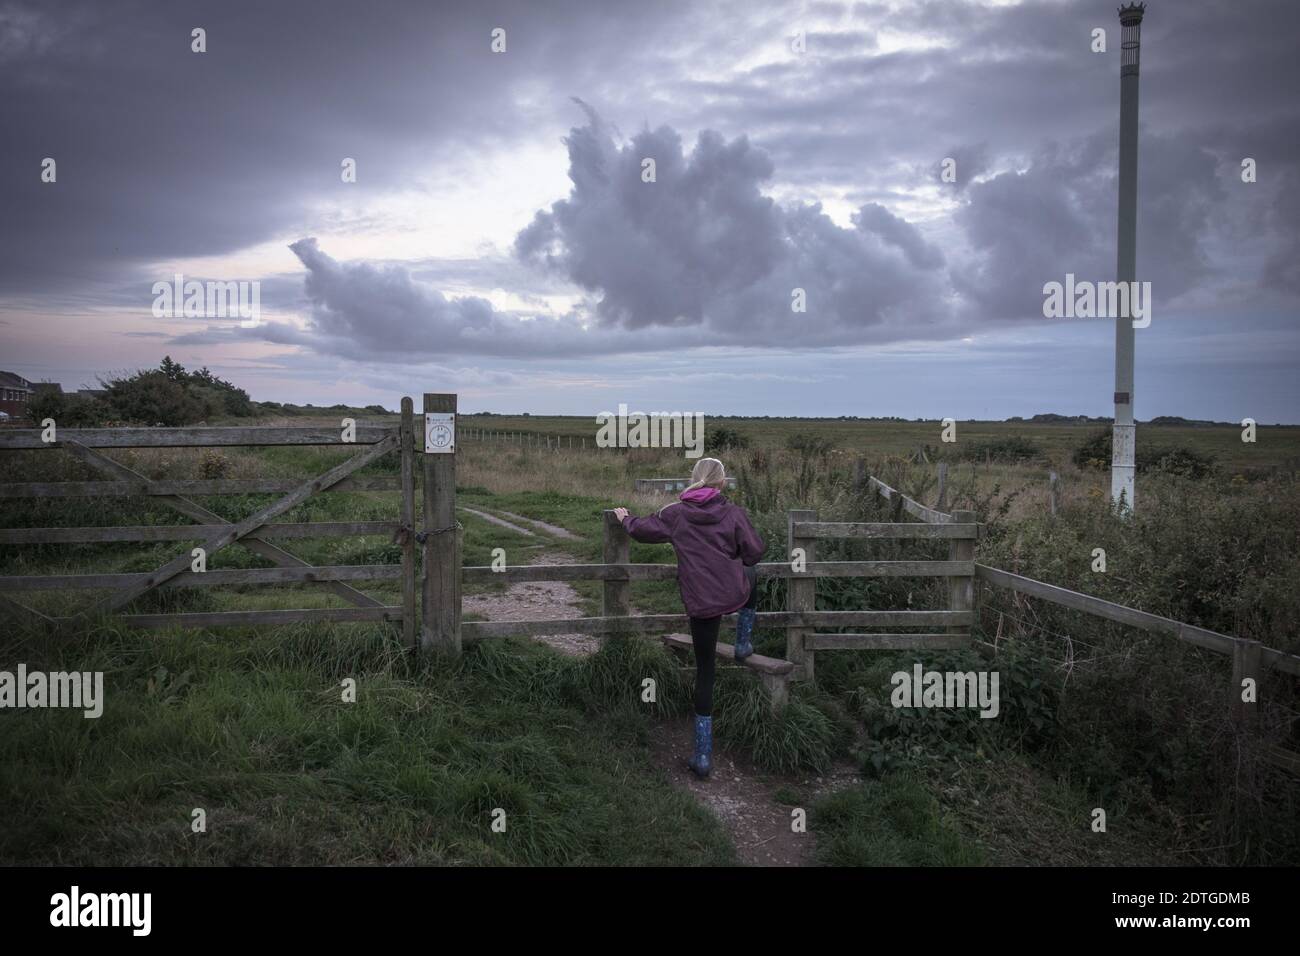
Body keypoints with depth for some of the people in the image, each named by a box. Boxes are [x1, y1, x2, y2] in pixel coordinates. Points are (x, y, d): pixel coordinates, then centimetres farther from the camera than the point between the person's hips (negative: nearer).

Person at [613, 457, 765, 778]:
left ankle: (703, 755, 10)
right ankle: (744, 644, 39)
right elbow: (755, 551, -3)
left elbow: (642, 529, 11)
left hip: (700, 603, 1)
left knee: (705, 671, 11)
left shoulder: (675, 514, -1)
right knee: (752, 575, 37)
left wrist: (625, 518, 33)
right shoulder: (733, 513, -5)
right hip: (735, 593, 0)